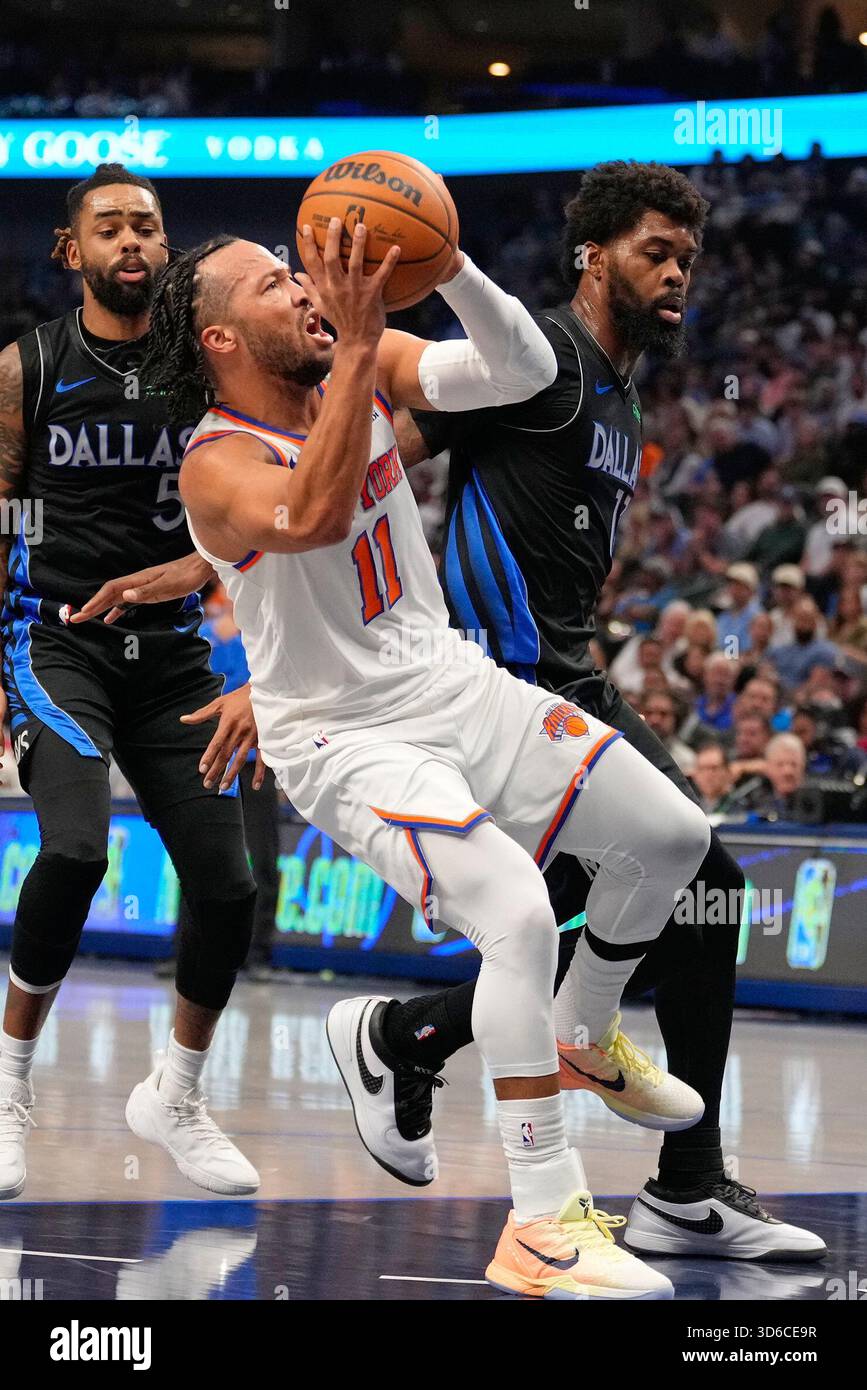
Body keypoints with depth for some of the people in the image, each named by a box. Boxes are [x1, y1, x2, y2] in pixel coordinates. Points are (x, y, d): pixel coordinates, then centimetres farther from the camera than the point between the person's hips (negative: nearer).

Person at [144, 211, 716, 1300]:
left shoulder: (369, 366, -1)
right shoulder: (217, 465, -20)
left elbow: (525, 372, -11)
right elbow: (312, 517, -42)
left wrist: (448, 268, -27)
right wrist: (352, 346, -43)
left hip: (455, 683, 8)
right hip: (346, 740, -8)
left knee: (672, 837, 9)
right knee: (520, 913, -29)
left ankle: (587, 1045, 36)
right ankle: (541, 1230, -25)